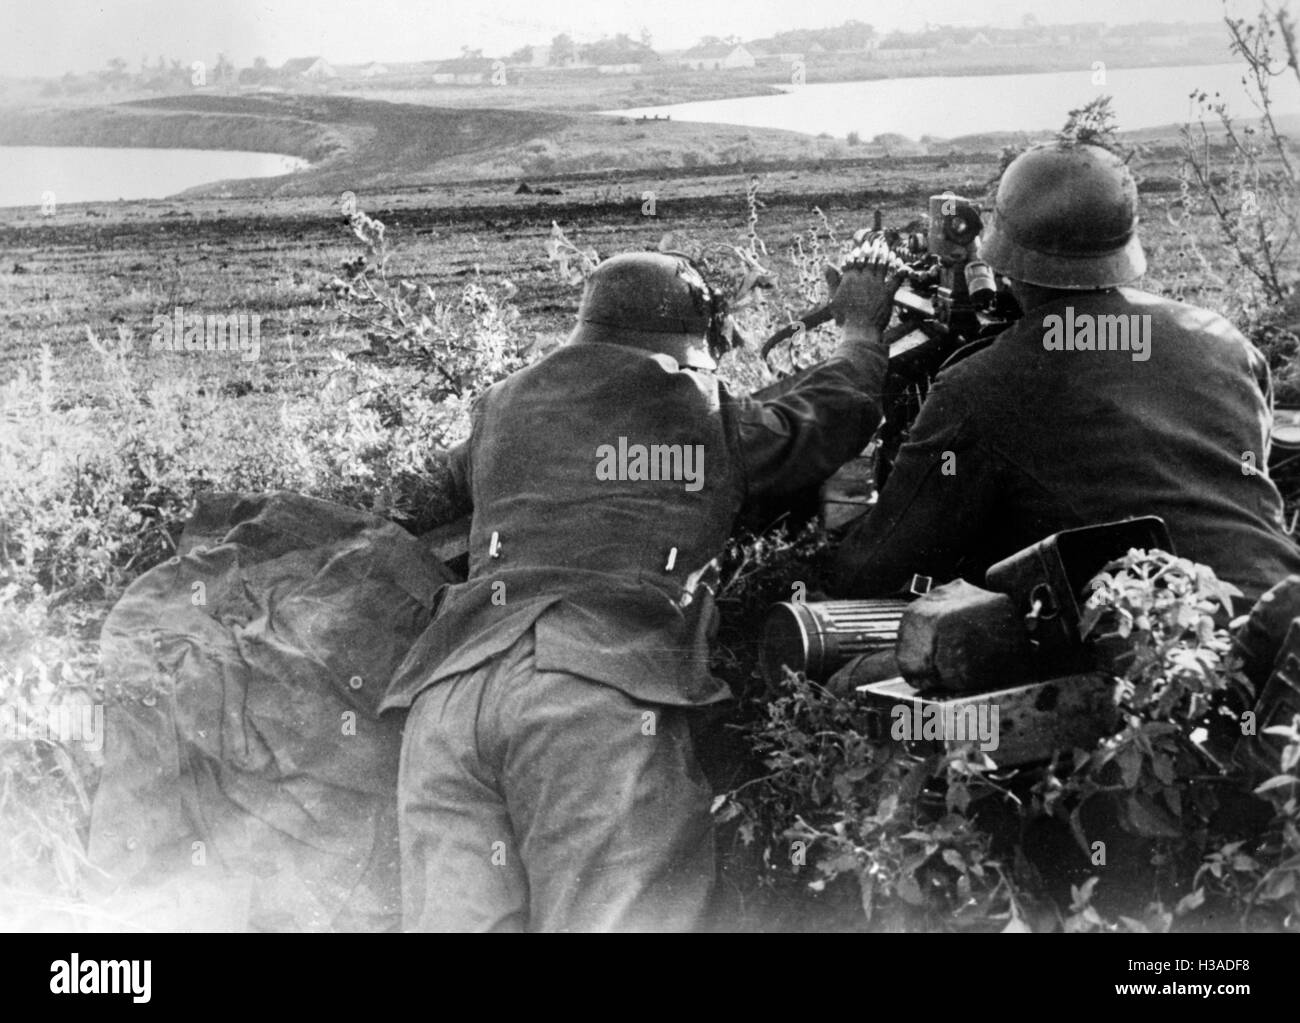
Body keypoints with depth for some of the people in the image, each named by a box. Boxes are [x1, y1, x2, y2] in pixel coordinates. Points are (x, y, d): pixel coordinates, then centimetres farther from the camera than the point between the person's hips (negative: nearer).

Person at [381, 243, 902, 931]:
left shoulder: (505, 405, 24)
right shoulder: (720, 422, 16)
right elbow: (842, 405, 32)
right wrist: (862, 324, 53)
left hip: (448, 687, 4)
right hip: (606, 695, -4)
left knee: (456, 921, 2)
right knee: (607, 921, -9)